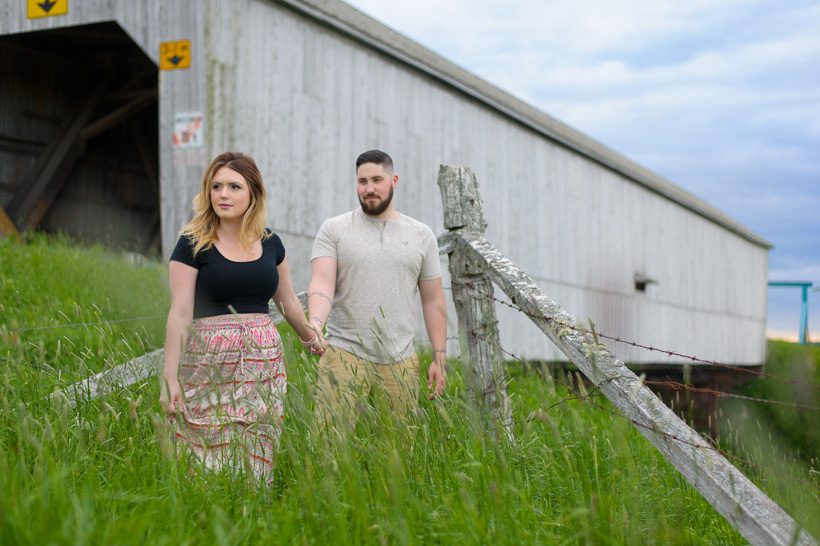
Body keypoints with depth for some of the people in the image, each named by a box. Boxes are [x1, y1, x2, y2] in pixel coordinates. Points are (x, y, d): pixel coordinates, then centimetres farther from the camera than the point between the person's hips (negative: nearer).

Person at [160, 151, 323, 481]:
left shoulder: (270, 243, 9)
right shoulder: (193, 245, -3)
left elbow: (287, 301, 24)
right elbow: (180, 314, -8)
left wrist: (312, 340, 34)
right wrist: (170, 378, -14)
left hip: (264, 360, 4)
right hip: (209, 361, -4)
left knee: (258, 460, 3)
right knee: (208, 462, -4)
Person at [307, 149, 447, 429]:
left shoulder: (421, 235, 11)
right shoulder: (333, 230, 3)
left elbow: (433, 300, 12)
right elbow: (322, 283, -9)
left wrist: (439, 358, 8)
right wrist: (315, 322, -29)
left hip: (400, 361, 3)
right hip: (345, 354, -2)